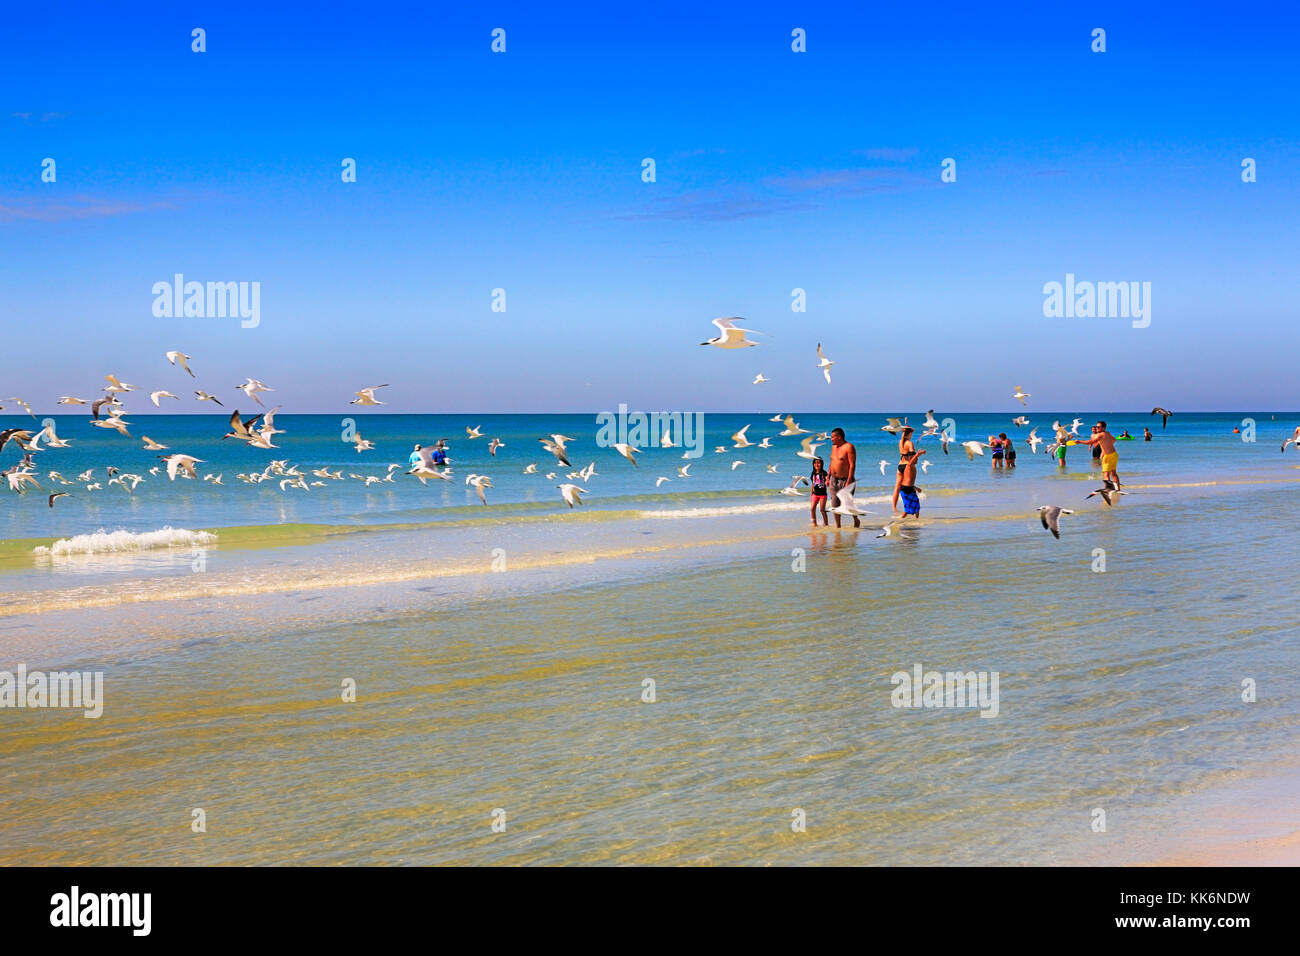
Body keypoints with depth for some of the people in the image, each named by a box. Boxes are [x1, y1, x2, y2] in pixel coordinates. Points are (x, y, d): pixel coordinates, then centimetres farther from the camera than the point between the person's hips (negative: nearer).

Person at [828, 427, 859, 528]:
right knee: (835, 505, 4)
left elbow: (852, 465, -18)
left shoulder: (849, 447, -13)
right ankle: (837, 527, 11)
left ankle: (856, 521, 21)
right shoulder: (834, 447, 12)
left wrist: (849, 482, -24)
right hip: (834, 480, 7)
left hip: (846, 480, -7)